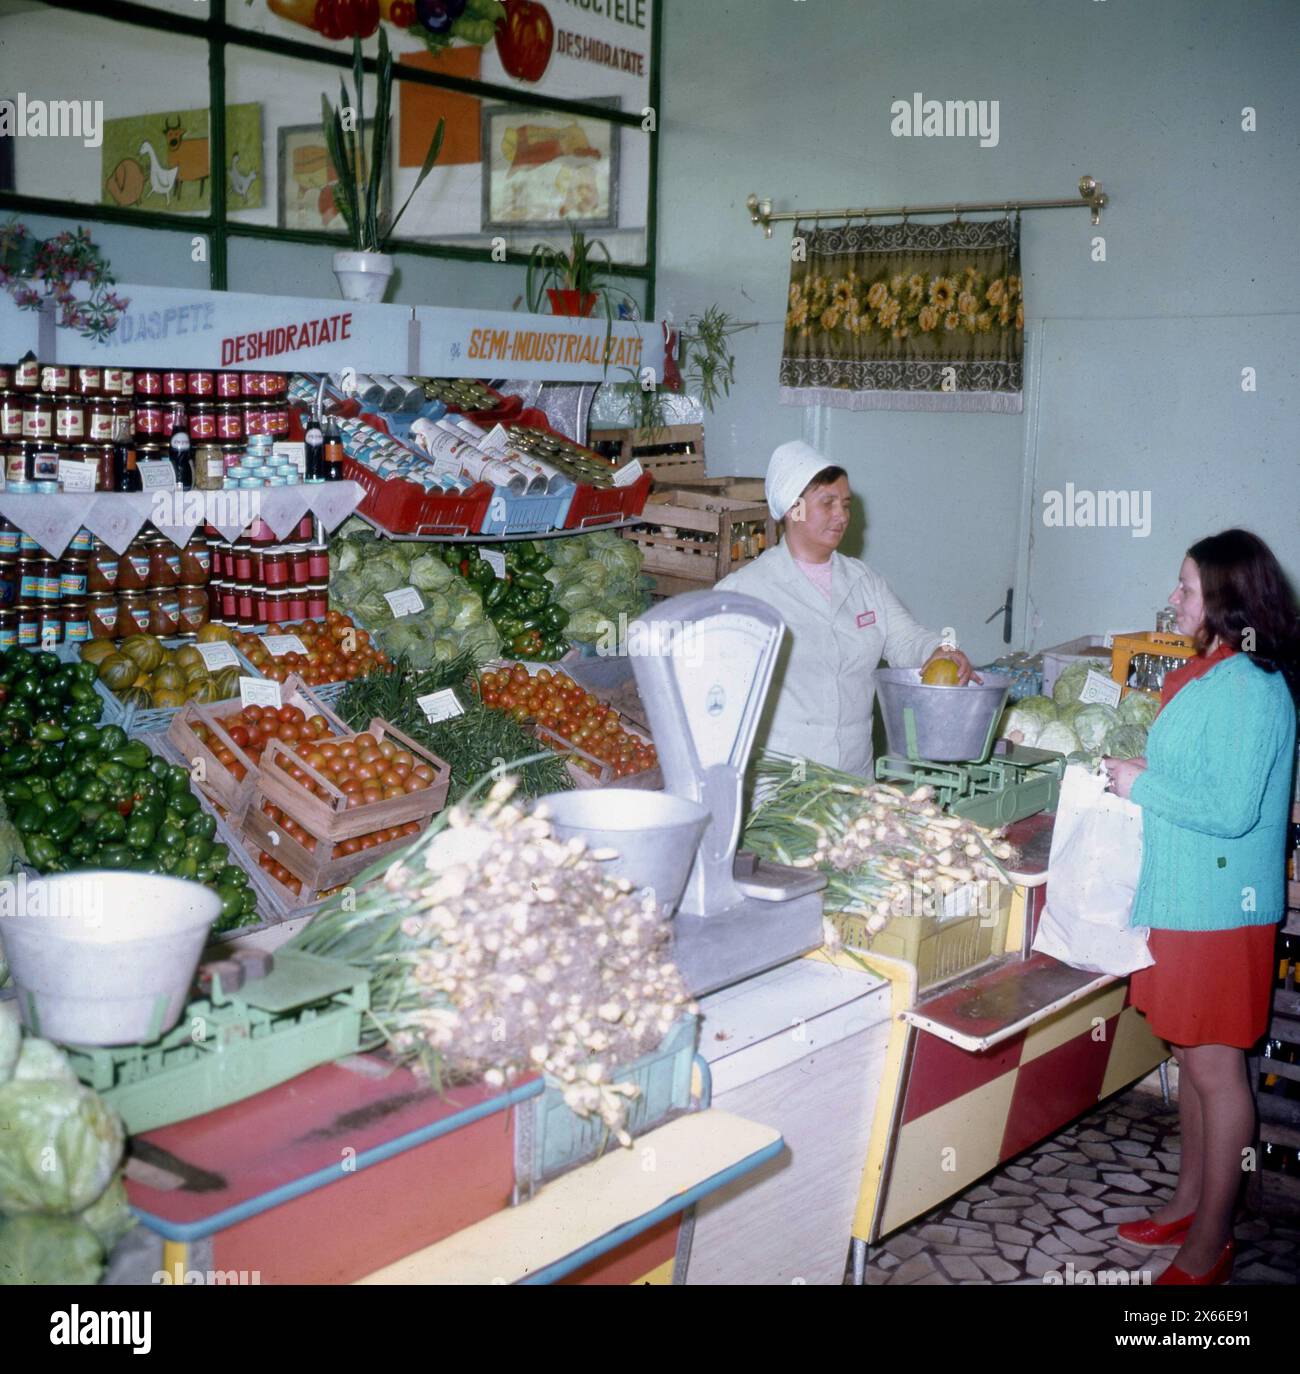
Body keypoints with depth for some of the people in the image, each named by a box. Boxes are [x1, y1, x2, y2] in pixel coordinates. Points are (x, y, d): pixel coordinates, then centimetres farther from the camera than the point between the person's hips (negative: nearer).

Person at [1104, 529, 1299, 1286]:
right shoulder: (1211, 674, 10)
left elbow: (1231, 810, -25)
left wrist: (1143, 785, -16)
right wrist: (1145, 771, 7)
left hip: (1220, 907, -10)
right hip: (1185, 895, 10)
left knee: (1215, 1069, 2)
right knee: (1191, 1057, 19)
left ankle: (1208, 1247, 14)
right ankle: (1191, 1202, 34)